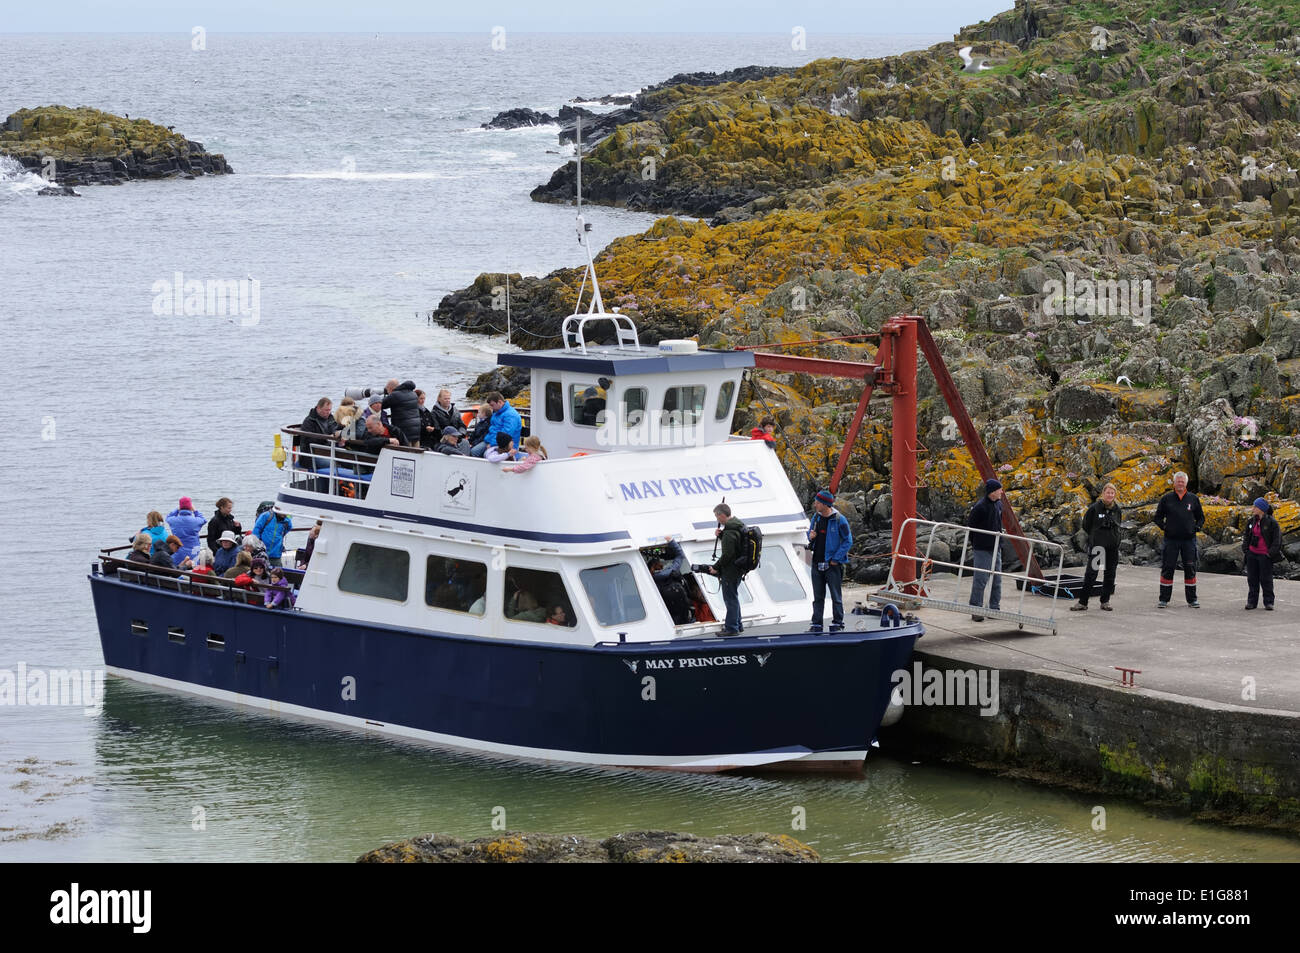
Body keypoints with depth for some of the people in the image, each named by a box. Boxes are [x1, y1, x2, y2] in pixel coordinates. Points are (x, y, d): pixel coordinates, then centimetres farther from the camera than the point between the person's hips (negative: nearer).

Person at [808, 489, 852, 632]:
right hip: (817, 564, 6)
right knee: (818, 597, 10)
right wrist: (811, 536, -3)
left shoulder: (839, 519, -11)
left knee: (836, 596, 1)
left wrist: (836, 559, -12)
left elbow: (848, 541, -8)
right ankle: (816, 624, 15)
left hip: (832, 564, -6)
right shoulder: (816, 518, 7)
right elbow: (811, 533, 23)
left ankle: (837, 623, 9)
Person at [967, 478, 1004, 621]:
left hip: (995, 549, 8)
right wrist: (974, 545, -5)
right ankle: (976, 609, 0)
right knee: (980, 580, -6)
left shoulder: (999, 504, 8)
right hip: (982, 550, -8)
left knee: (996, 580, 11)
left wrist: (998, 541, 15)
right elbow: (970, 527, -9)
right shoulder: (980, 507, -15)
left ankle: (995, 608, 19)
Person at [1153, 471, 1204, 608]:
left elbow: (1201, 517, 17)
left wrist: (1197, 527, -1)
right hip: (1171, 539, -1)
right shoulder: (1166, 499, 3)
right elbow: (1157, 517, 9)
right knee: (1167, 568, -1)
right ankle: (1164, 599, 6)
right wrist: (1163, 526, -7)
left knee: (1190, 569, 4)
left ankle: (1192, 599, 13)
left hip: (1189, 539, 1)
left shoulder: (1193, 499, 7)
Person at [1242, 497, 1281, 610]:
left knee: (1266, 579, 0)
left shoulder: (1271, 522, -9)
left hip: (1265, 555, -6)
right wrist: (1245, 549, 9)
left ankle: (1268, 602, 9)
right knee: (1252, 579, 8)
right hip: (1252, 553, 6)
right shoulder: (1252, 521, 8)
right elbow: (1246, 536, 20)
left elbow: (1277, 539, -7)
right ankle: (1252, 601, 15)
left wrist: (1271, 553, -11)